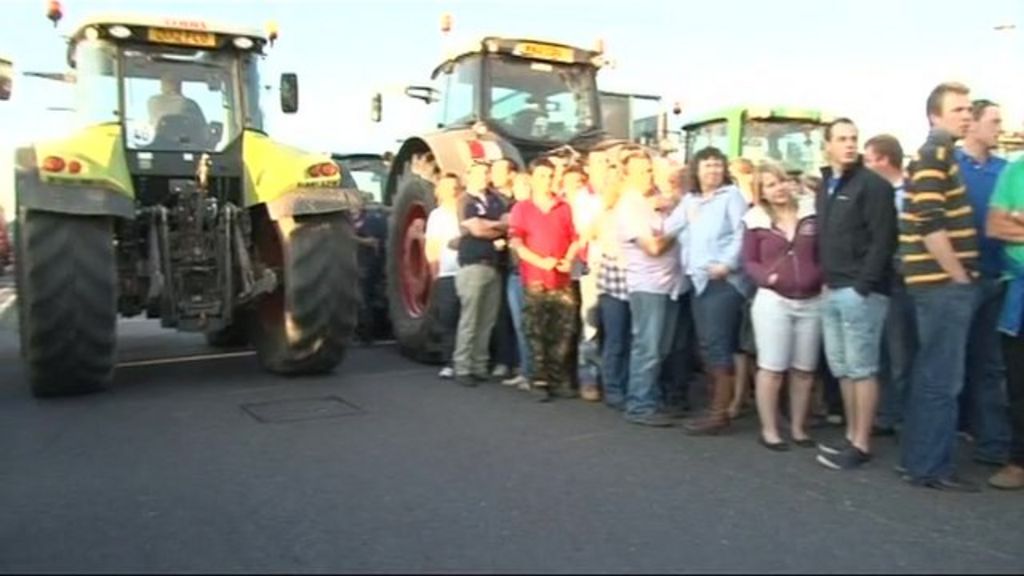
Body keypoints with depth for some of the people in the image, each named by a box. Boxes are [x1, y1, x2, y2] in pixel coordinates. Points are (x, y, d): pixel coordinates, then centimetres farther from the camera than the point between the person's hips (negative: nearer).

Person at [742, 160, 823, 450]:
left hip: (812, 301, 3)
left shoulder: (811, 211, 3)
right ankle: (768, 429, 11)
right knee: (771, 367, 0)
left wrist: (823, 277, -8)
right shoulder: (755, 220, 0)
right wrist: (767, 277, -15)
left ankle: (798, 427, 24)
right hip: (773, 301, -2)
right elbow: (749, 262, 2)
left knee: (804, 369, 10)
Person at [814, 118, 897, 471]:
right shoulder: (826, 186, 16)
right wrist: (825, 279, 9)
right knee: (841, 368, 12)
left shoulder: (872, 185, -7)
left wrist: (863, 286, -17)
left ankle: (861, 444, 6)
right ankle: (851, 436, 23)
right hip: (832, 291, 8)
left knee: (862, 369, -2)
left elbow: (883, 240, -13)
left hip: (860, 291, -8)